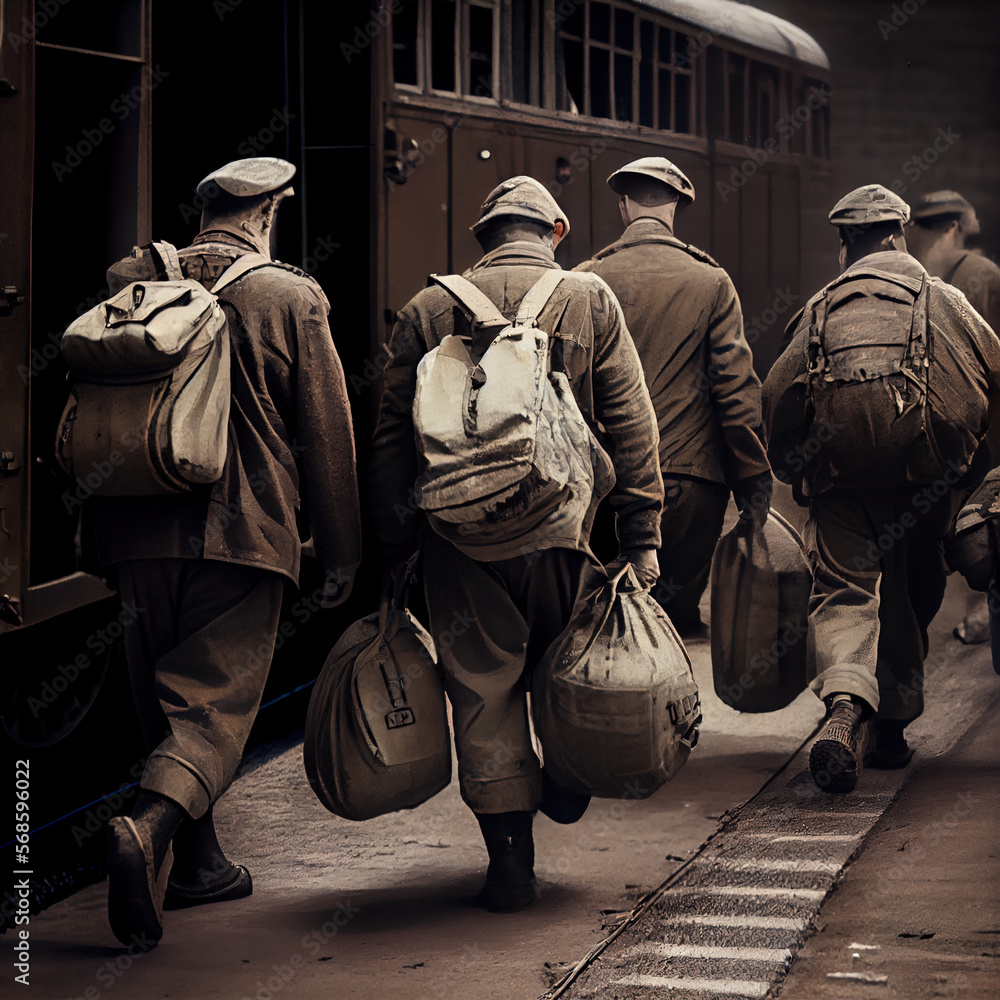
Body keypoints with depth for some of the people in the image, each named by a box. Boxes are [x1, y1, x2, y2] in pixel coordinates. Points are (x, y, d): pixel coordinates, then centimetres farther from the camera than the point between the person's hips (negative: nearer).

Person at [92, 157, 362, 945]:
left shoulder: (131, 282, 7)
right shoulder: (292, 299, -2)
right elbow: (326, 434, 0)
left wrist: (86, 522, 22)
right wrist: (342, 550, 8)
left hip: (140, 527, 4)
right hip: (244, 527, -4)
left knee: (166, 699, 17)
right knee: (216, 703, -3)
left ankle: (198, 863, 27)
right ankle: (149, 828, -28)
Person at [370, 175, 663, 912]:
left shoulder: (429, 310, 8)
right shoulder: (590, 300, 4)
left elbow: (392, 437, 7)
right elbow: (630, 424, 0)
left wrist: (395, 546, 12)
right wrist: (642, 536, 2)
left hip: (460, 539, 2)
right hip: (561, 527, -1)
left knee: (483, 692, 7)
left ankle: (510, 863, 9)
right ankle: (567, 780, 29)